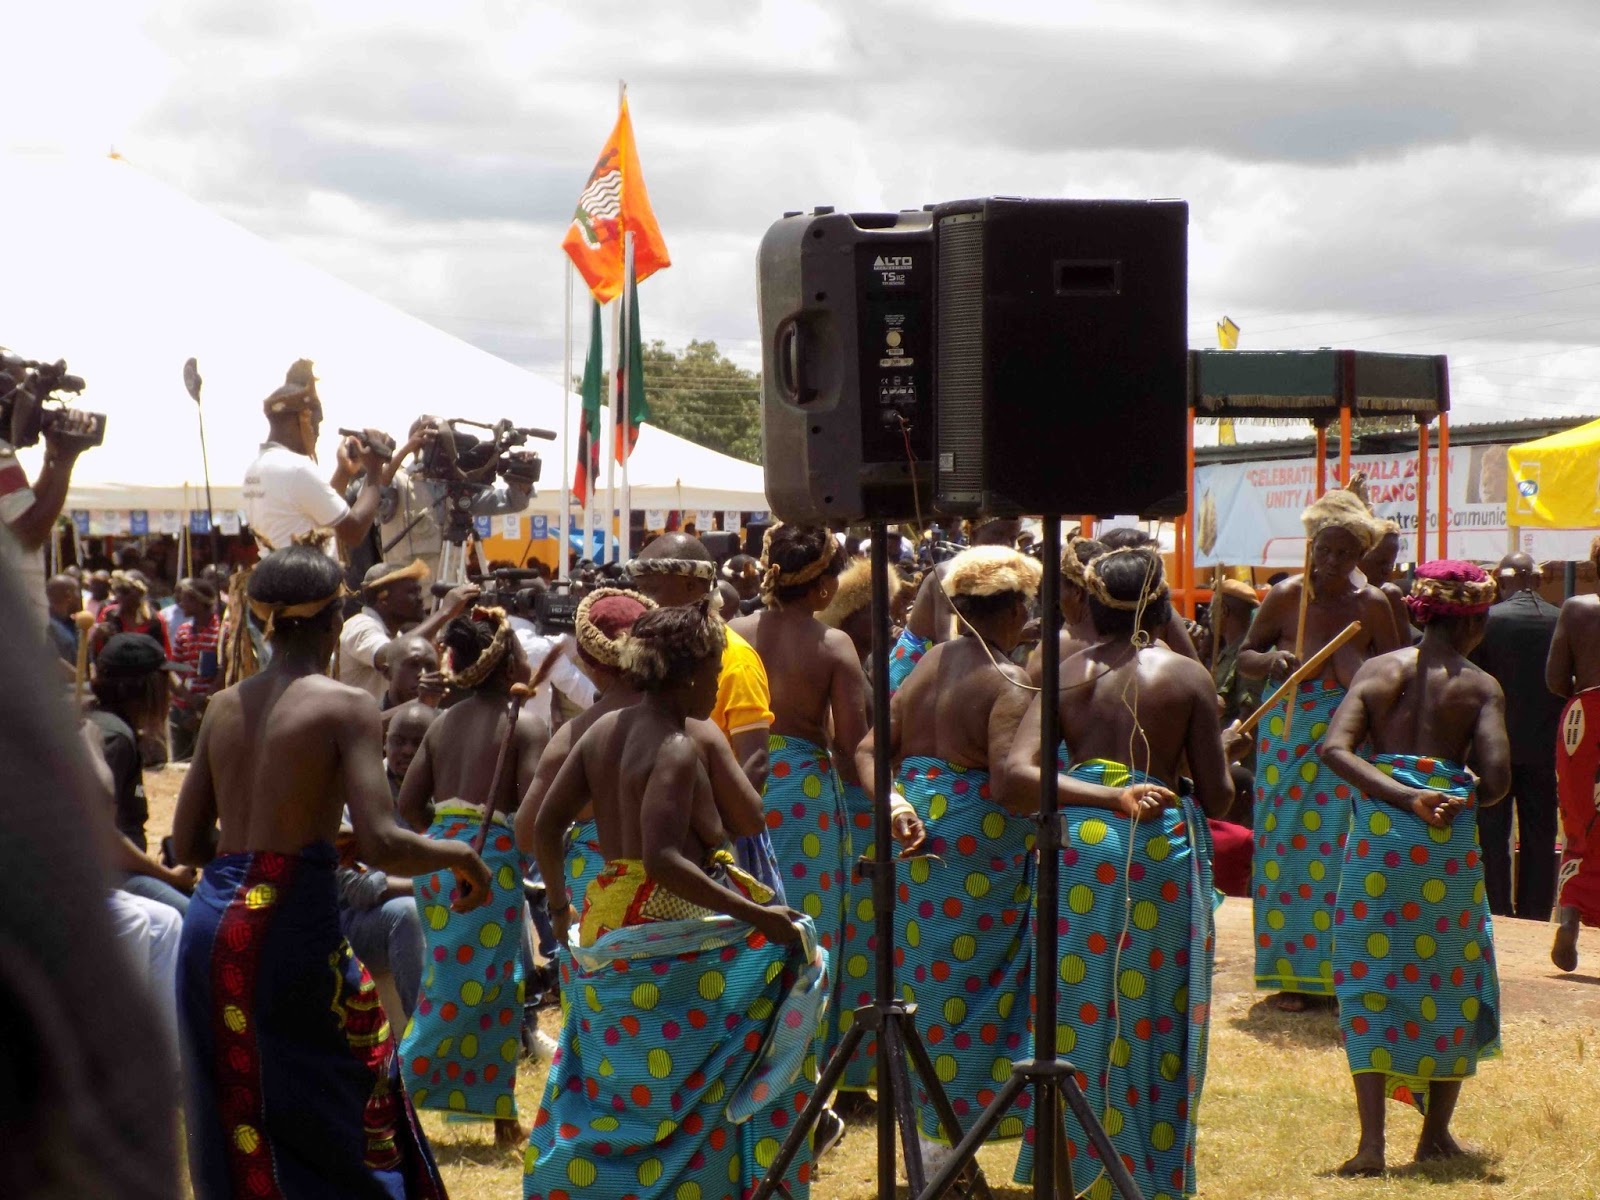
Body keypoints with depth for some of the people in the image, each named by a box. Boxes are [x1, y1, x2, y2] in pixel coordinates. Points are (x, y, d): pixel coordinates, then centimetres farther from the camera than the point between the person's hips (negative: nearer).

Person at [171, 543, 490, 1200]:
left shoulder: (224, 706, 10)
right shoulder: (345, 705, -7)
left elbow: (187, 842, 14)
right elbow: (382, 845, -16)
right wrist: (458, 853, 2)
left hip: (212, 923, 6)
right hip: (291, 925, -6)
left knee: (239, 1126, 16)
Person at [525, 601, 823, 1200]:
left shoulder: (605, 729, 7)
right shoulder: (678, 747, -17)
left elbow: (545, 824, 11)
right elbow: (662, 862, -26)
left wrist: (560, 905, 23)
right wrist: (758, 916, -25)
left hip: (607, 923, 9)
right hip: (672, 936, -9)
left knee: (613, 1089, 17)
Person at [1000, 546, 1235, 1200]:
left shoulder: (1067, 674, 4)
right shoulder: (1188, 676, -1)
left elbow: (1015, 778, -8)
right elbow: (1217, 797, 0)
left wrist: (1104, 795, -5)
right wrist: (1224, 753, 19)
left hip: (1077, 845, 2)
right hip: (1163, 851, -2)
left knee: (1077, 1012, 11)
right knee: (1153, 1018, 8)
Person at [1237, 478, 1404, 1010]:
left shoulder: (1370, 603, -1)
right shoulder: (1286, 595, -2)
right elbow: (1244, 656, 6)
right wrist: (1270, 660, -16)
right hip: (1289, 736, 0)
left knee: (1344, 848, -3)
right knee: (1289, 848, 0)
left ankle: (1340, 966, 6)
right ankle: (1291, 971, 8)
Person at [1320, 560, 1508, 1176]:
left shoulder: (1377, 670, 5)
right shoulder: (1480, 686, -2)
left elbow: (1335, 747, -10)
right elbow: (1496, 779, -11)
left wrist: (1405, 797, -13)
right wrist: (1464, 800, 10)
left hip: (1378, 832, 1)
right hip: (1450, 844, -1)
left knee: (1370, 982, 5)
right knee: (1451, 983, 15)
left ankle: (1371, 1143, -4)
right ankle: (1436, 1132, 22)